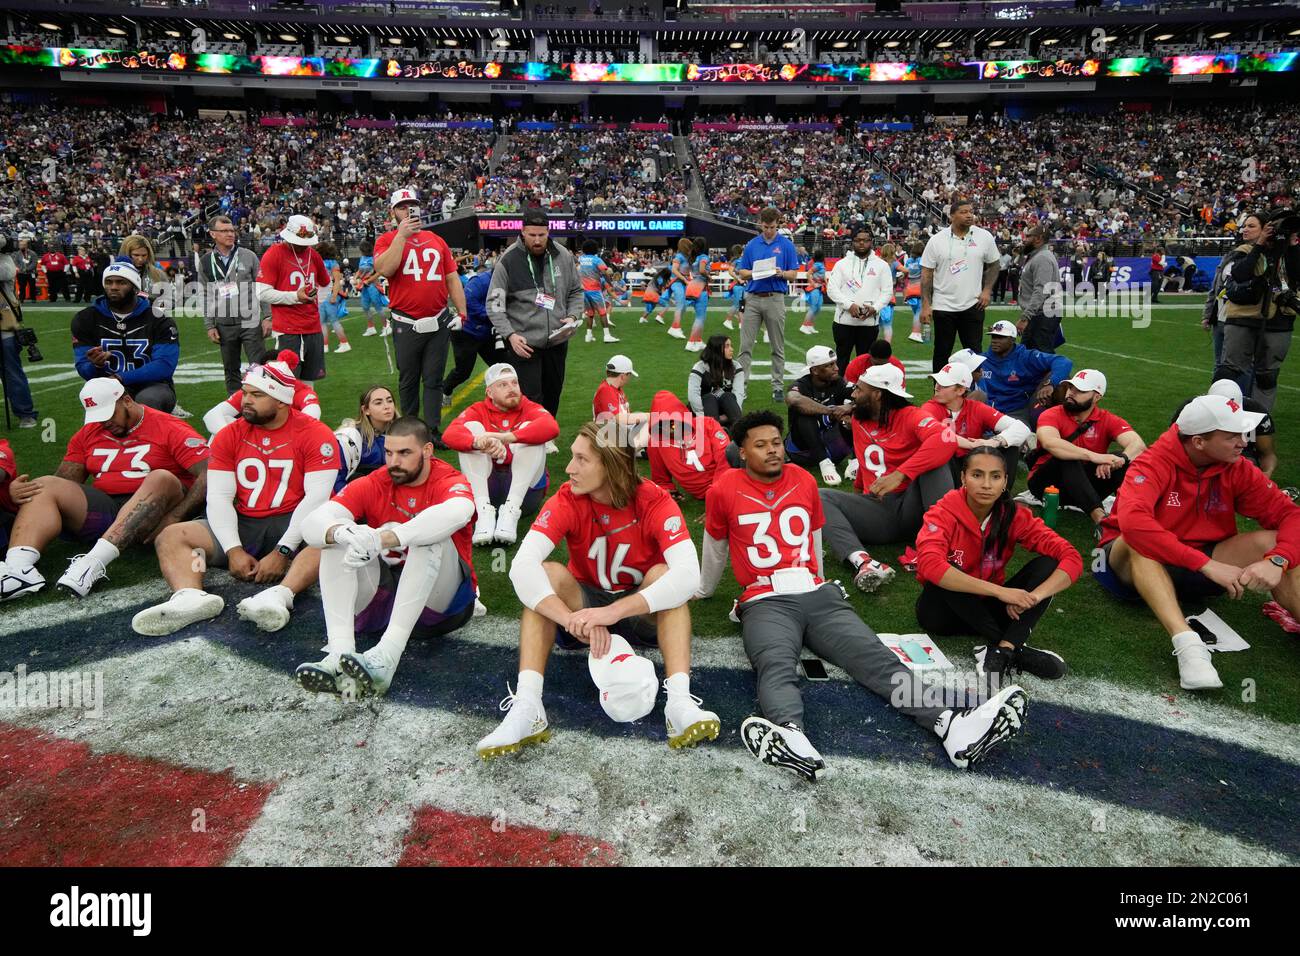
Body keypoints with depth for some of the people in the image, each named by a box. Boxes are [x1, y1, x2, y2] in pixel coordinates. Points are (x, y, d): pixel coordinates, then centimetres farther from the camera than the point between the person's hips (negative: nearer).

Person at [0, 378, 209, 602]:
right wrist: (20, 491, -7)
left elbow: (209, 473, -12)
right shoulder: (87, 434, 18)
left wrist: (174, 517, -22)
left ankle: (93, 563, -46)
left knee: (162, 478, -33)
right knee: (45, 486, -11)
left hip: (153, 510, -5)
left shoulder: (170, 429, 0)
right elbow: (63, 481, 15)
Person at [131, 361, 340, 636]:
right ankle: (190, 597, -42)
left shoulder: (316, 435, -5)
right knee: (170, 538, -14)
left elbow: (316, 497, -12)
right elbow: (219, 496, 1)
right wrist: (234, 550, -14)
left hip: (291, 525, -4)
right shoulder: (229, 436, 8)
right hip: (242, 525, 5)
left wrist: (283, 552, -19)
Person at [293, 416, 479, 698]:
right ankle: (339, 654, -33)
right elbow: (312, 525, -13)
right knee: (336, 538, -15)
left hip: (439, 597, -3)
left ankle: (387, 655, -41)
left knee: (431, 536, -30)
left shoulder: (449, 482, -10)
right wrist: (341, 532, -39)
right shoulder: (372, 485, 0)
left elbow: (457, 512, -37)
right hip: (383, 590, 4)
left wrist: (382, 539, -46)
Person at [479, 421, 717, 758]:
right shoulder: (566, 500, -17)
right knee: (548, 574, -26)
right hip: (585, 604, 1)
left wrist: (614, 611, -47)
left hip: (643, 612, -1)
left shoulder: (655, 501, -21)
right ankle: (526, 708, -35)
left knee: (664, 573, -29)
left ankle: (680, 704, -39)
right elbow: (521, 566, -31)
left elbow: (688, 574, -36)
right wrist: (577, 622, -47)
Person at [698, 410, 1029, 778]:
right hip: (765, 602, -4)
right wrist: (705, 590, 33)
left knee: (874, 656, -19)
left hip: (818, 594, 4)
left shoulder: (804, 481, 16)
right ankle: (793, 742, -63)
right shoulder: (725, 490, 4)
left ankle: (951, 725, -39)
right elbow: (715, 548, 20)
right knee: (775, 665, -35)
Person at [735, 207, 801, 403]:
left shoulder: (786, 245, 3)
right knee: (746, 345, -1)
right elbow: (742, 273, 9)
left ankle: (778, 386, 11)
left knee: (778, 348, 4)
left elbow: (793, 275, 2)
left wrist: (781, 273, -18)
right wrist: (754, 273, -12)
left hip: (775, 299, -1)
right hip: (752, 298, 2)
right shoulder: (751, 245, 9)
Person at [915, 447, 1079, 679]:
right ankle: (1016, 649, -27)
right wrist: (1000, 591, -41)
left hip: (986, 609, 4)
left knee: (1047, 563, -16)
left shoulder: (1014, 516, -9)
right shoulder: (944, 513, -19)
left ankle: (1003, 650, -31)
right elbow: (929, 565, -38)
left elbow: (1072, 559, -16)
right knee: (946, 574, -34)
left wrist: (1033, 597, -33)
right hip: (944, 610, -3)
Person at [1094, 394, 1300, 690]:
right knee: (1139, 541, -36)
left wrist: (1276, 561, -29)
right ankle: (1186, 642, -47)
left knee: (1269, 541, -15)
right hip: (1139, 563, -4)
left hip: (1198, 575, 5)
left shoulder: (1238, 470, -4)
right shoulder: (1153, 464, -20)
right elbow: (1132, 521, -38)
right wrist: (1207, 565, -39)